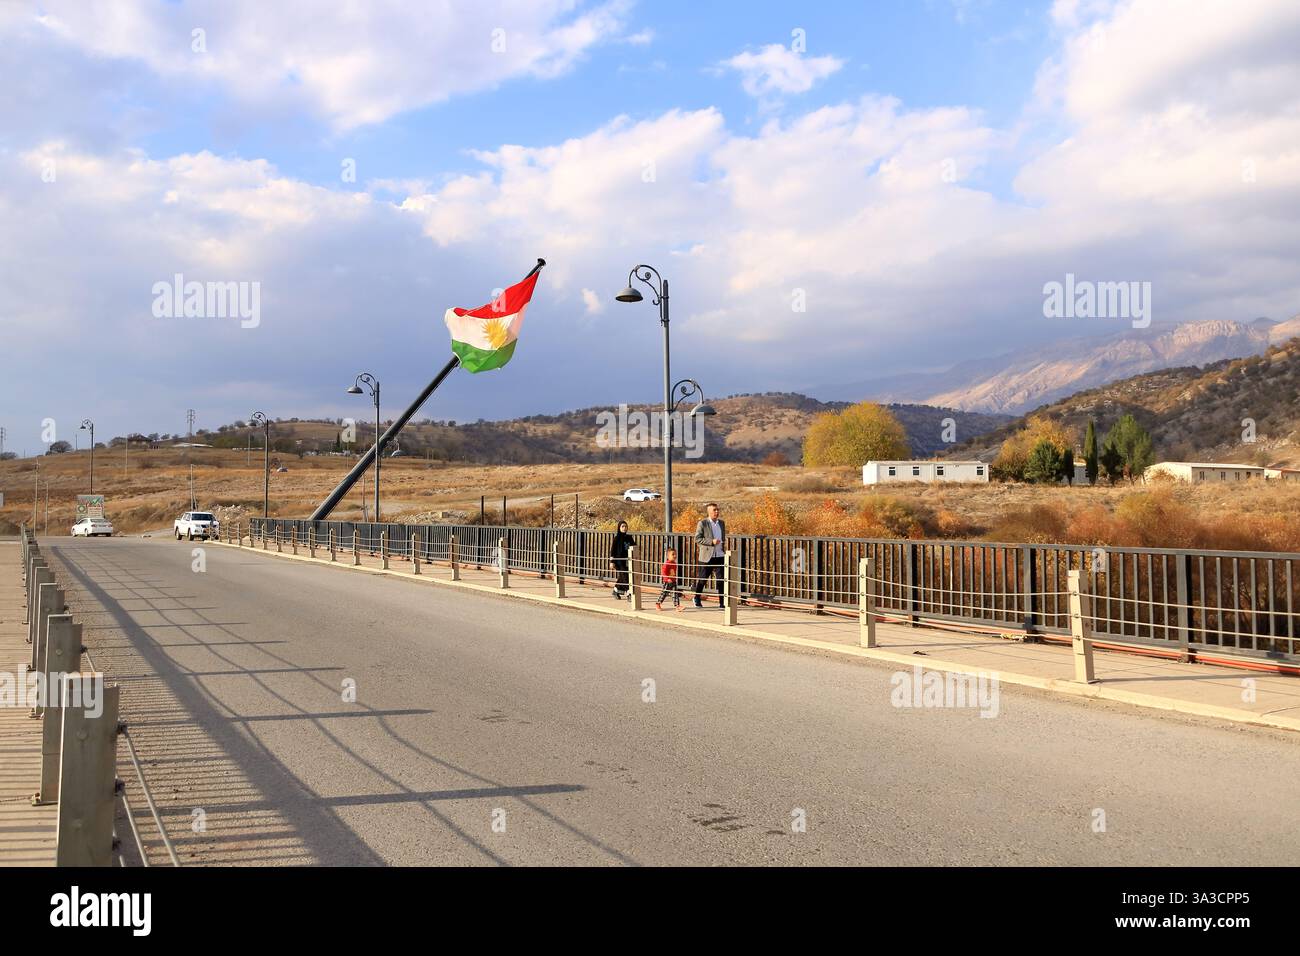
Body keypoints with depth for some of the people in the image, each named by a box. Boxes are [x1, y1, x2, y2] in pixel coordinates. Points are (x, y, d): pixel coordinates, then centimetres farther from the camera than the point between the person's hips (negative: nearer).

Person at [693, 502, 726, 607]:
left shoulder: (722, 523, 13)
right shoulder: (703, 523, -4)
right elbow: (697, 539, -9)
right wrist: (711, 542, -18)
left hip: (720, 556, 4)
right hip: (707, 557, -4)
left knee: (721, 579, -3)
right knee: (702, 579, 6)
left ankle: (722, 602, 0)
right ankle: (697, 599, 25)